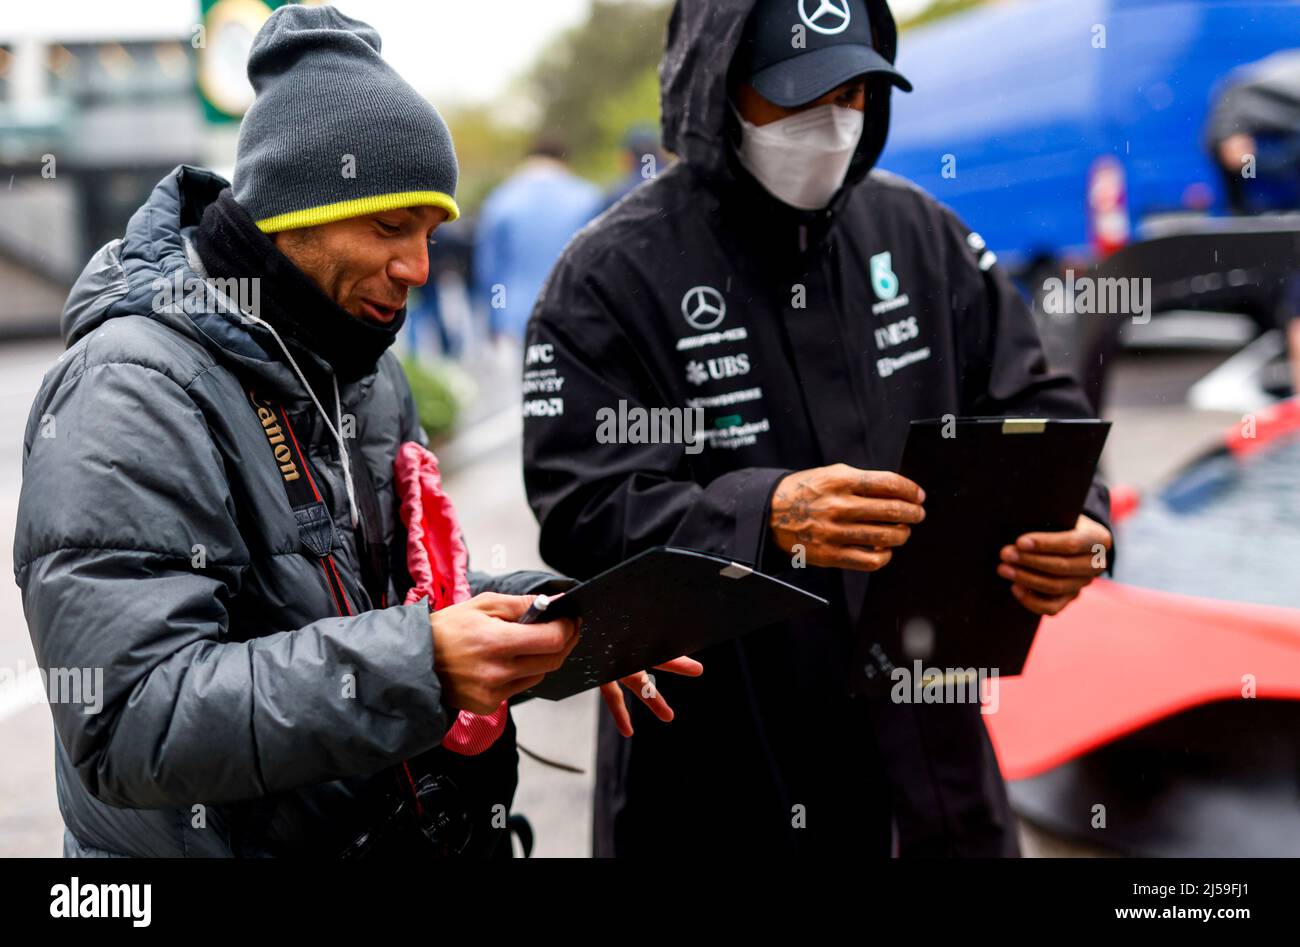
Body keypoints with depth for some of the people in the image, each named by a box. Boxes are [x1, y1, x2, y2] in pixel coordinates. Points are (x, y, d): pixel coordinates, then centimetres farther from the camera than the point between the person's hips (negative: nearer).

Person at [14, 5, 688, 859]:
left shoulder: (367, 371, 6)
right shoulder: (132, 395, -22)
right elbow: (129, 723, -29)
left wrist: (543, 617, -6)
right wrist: (416, 663, -35)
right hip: (221, 838, -8)